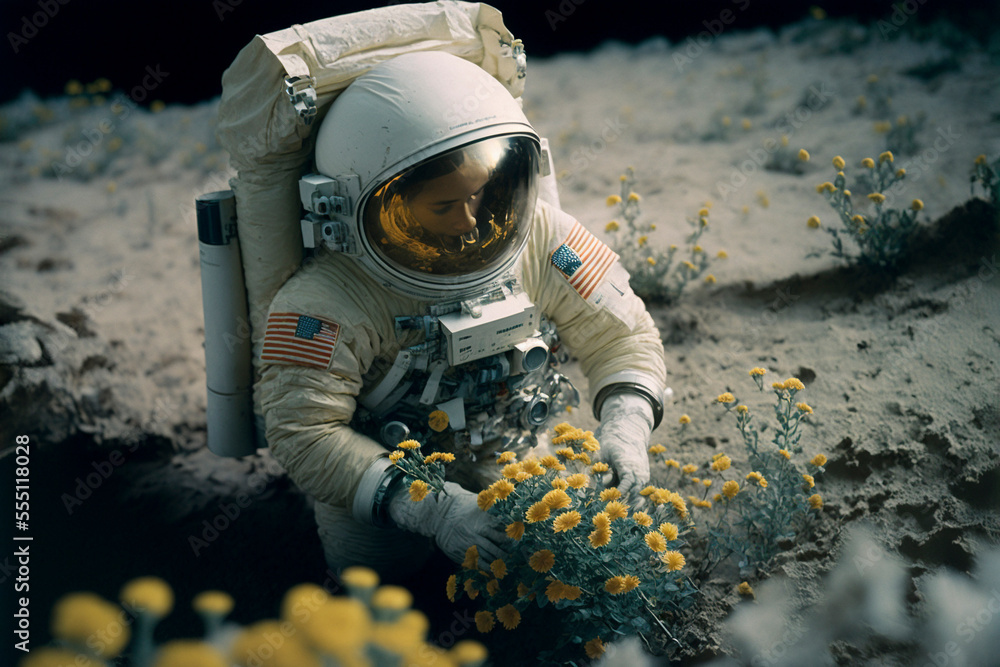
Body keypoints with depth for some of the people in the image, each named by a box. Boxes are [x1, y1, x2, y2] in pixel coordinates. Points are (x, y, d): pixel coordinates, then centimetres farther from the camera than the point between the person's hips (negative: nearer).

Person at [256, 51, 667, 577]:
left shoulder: (540, 239, -15)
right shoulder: (329, 300, -28)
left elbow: (623, 334, -6)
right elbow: (304, 433, -30)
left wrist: (626, 428, -25)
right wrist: (433, 509, -38)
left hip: (508, 456, 3)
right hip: (384, 472, -2)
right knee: (366, 555, -23)